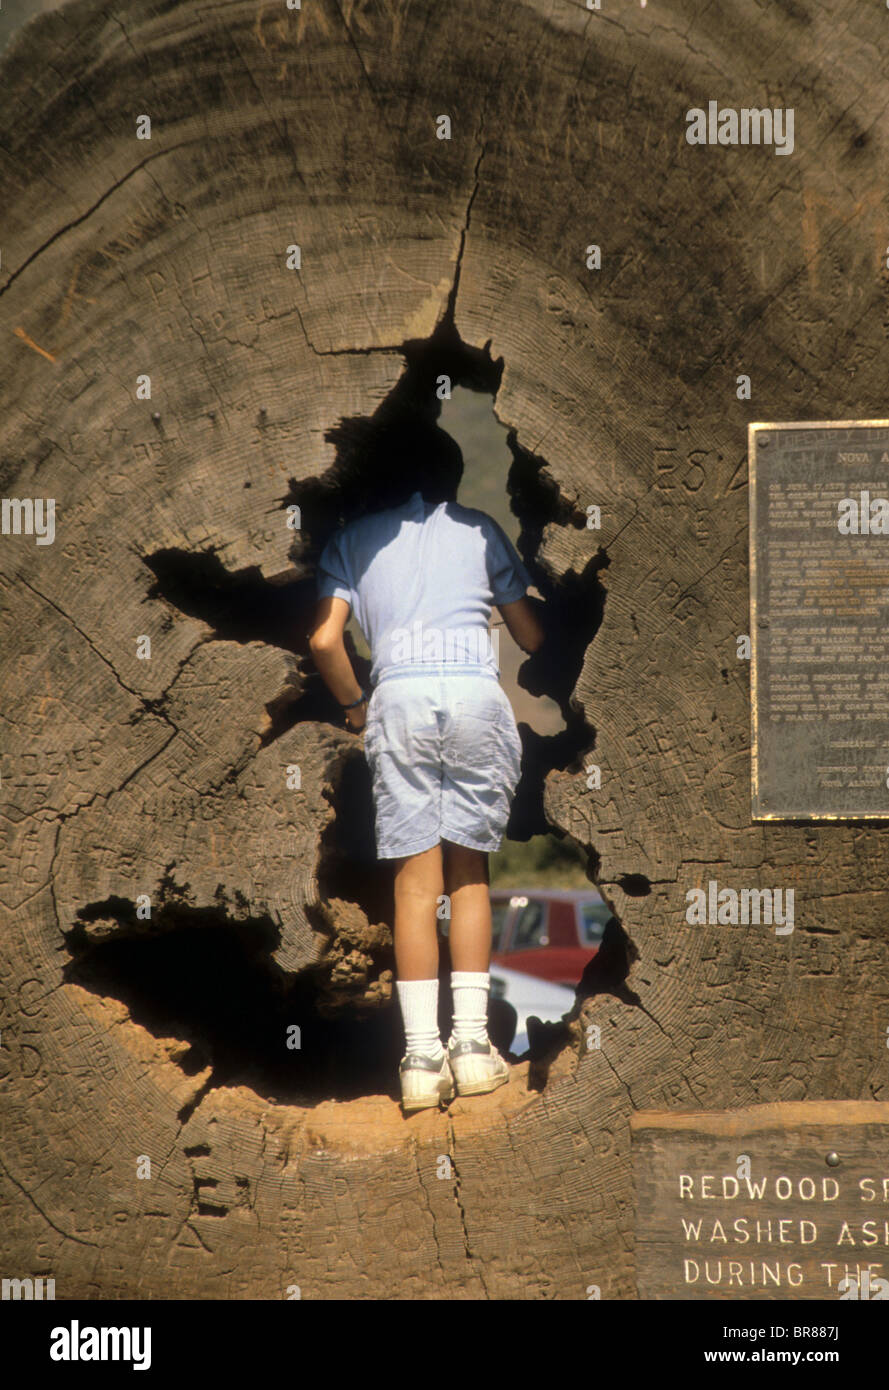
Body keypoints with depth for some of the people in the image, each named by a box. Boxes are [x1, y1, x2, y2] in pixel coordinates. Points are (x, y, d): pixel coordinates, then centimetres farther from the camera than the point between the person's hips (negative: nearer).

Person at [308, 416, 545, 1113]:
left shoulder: (352, 539, 18)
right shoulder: (479, 528, 18)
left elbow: (324, 641, 4)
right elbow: (534, 637, 22)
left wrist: (355, 705, 21)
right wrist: (548, 604, 44)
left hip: (399, 697, 0)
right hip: (478, 694, 0)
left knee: (417, 879, 1)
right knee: (470, 872, 9)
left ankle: (423, 1056, -4)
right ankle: (472, 1042, 3)